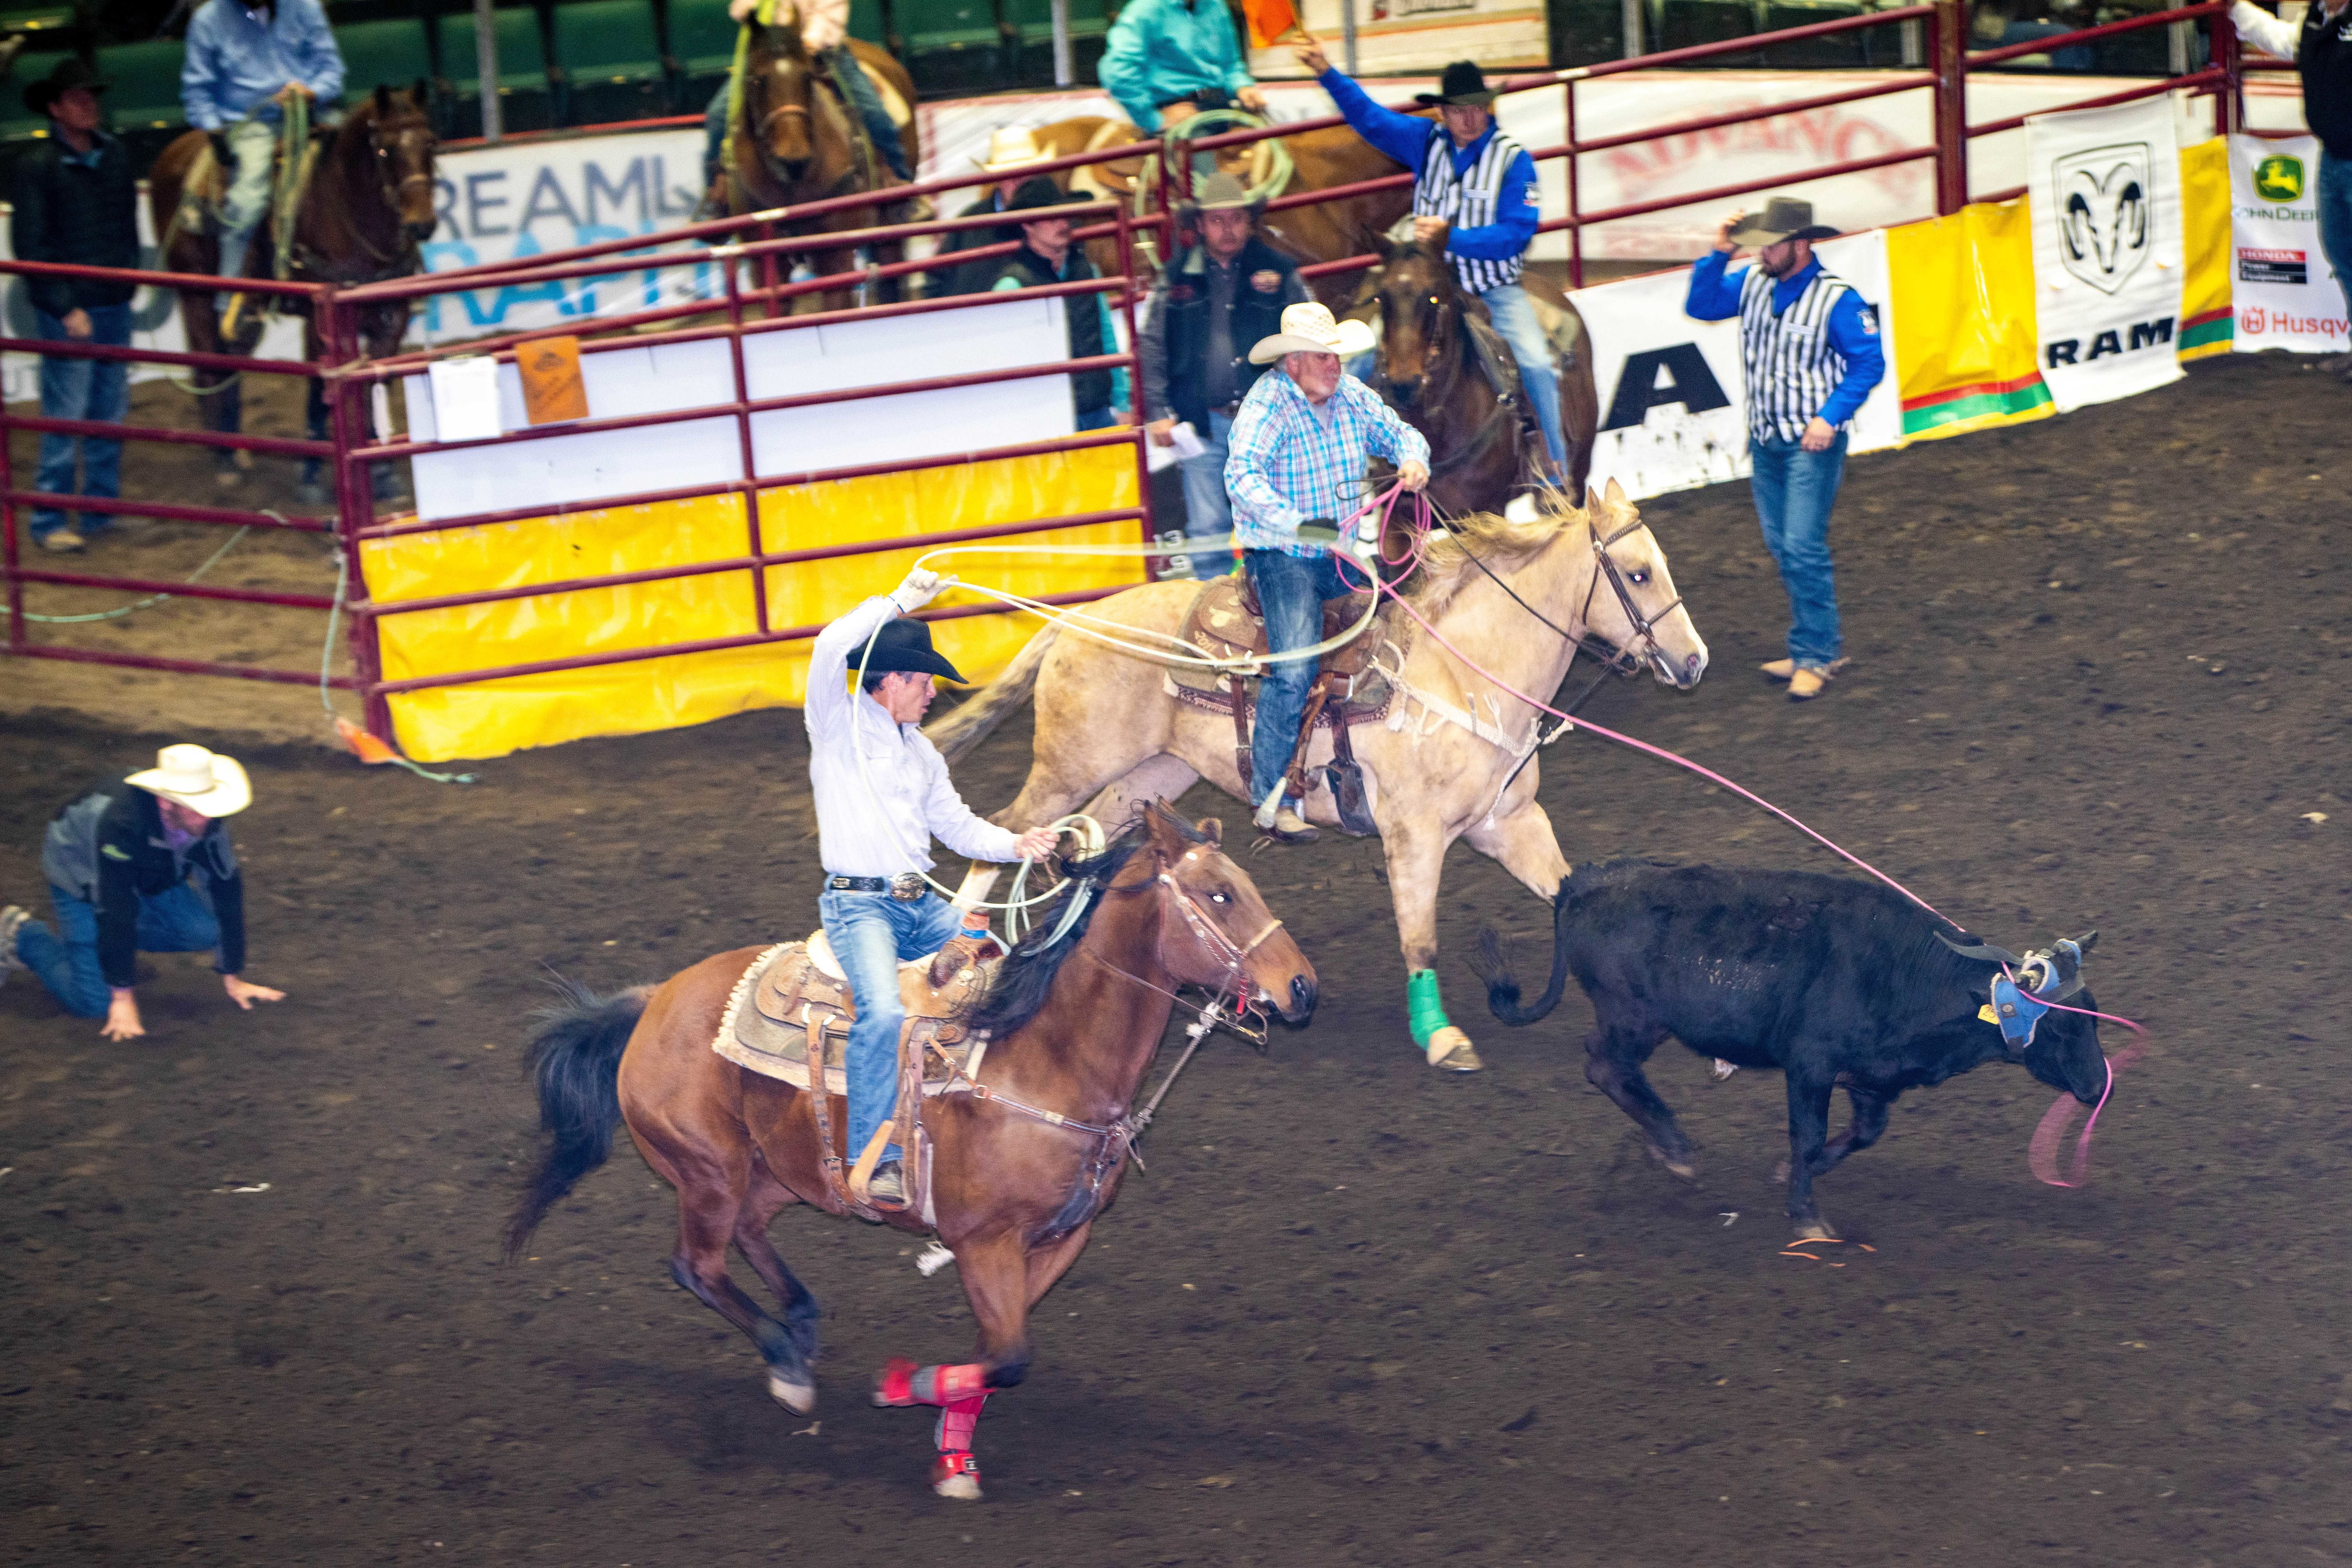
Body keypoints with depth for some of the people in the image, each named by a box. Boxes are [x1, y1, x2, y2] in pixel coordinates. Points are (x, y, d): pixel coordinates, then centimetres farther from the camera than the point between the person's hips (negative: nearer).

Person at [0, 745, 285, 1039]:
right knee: (94, 1002, -15)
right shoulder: (122, 823, -41)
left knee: (206, 932, -12)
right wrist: (123, 998, -33)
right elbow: (117, 909, -37)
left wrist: (233, 979, -10)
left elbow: (226, 891, -14)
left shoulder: (208, 822, -23)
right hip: (81, 878, -6)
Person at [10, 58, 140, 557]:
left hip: (115, 306, 6)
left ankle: (102, 508, 22)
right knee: (65, 417, -4)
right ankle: (51, 521, 3)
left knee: (111, 413, 12)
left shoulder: (115, 156, 6)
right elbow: (30, 247, -11)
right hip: (68, 313, -6)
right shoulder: (38, 166, -10)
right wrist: (65, 307, -15)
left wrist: (128, 281, 10)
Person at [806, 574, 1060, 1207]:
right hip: (858, 905, -8)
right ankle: (874, 1161, -26)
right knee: (883, 1011, -30)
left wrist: (1016, 845, 3)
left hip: (923, 906, 8)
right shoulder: (838, 724, -1)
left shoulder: (920, 751, 21)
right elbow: (830, 649, -19)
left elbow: (957, 825, 21)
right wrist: (900, 603, -15)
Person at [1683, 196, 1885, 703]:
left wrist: (1830, 417, -23)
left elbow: (1870, 363, -15)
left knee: (1804, 547, -13)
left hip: (1812, 442, -7)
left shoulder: (1837, 300, -16)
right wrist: (1719, 254, -7)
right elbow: (1700, 306, 7)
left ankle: (1814, 656, -5)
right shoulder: (1753, 284, 3)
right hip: (1765, 438, 7)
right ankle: (1822, 647, 23)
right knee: (1783, 547, 12)